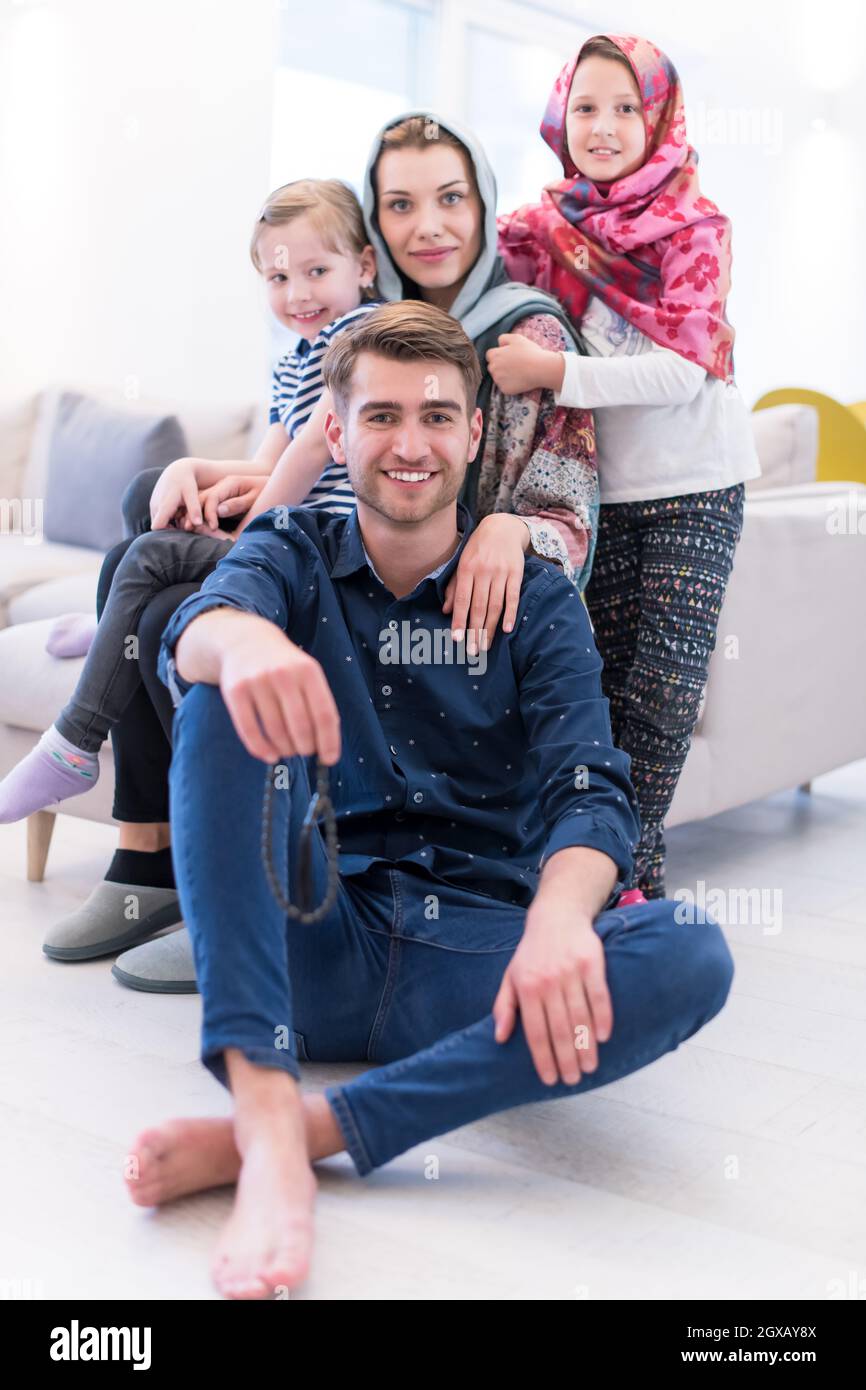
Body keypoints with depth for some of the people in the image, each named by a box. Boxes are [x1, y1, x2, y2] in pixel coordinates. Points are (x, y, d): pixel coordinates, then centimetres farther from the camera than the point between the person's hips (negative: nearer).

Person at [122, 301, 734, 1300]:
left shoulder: (537, 600, 6)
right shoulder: (292, 557, 8)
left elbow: (590, 792, -8)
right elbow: (192, 633, -16)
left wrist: (559, 916, -32)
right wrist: (243, 639, -42)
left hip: (473, 967, 0)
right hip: (314, 947, 0)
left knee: (693, 960, -27)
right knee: (225, 696, -22)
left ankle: (311, 1131, -31)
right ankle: (265, 1112, -36)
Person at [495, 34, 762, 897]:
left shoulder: (695, 225, -7)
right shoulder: (544, 228, 3)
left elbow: (682, 369, -18)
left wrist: (551, 371, -26)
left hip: (693, 486, -3)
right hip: (600, 491, 3)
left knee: (663, 682, -4)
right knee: (603, 673, 8)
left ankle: (635, 865, 7)